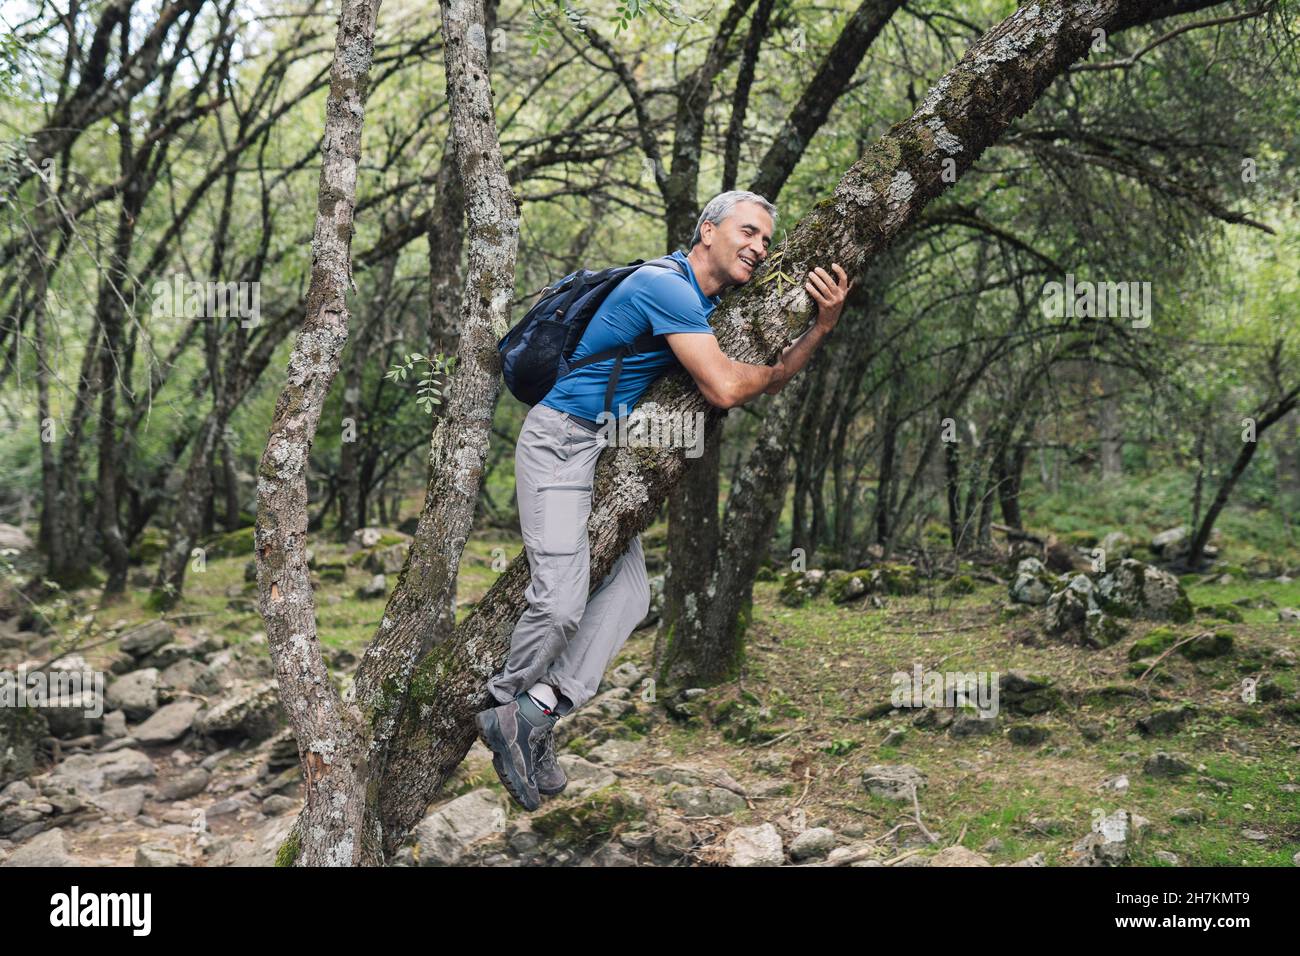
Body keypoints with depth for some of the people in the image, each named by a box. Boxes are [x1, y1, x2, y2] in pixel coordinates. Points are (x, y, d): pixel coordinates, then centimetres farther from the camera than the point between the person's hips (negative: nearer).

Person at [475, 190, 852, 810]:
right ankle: (503, 704, 7)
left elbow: (768, 381, 16)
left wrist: (823, 324, 1)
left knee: (629, 594, -4)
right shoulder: (667, 287, -18)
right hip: (561, 440, -10)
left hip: (609, 453, 10)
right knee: (561, 601, -17)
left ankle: (533, 713, -8)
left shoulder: (706, 306, 14)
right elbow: (723, 390, -24)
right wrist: (772, 369, -2)